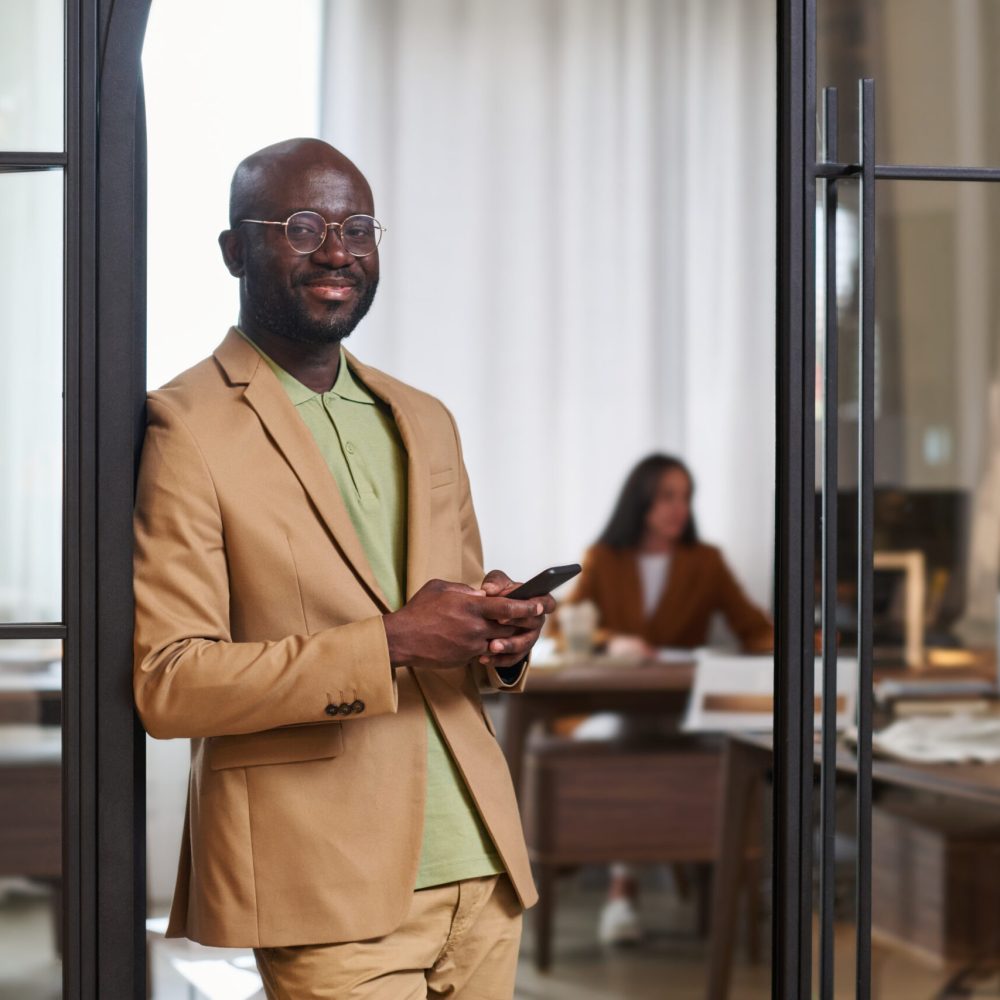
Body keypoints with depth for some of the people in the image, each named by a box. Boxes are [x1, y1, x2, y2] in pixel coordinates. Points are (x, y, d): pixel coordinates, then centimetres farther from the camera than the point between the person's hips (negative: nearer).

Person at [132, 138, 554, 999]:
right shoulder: (187, 428, -6)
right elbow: (166, 684, -13)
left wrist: (501, 643, 0)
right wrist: (388, 644, -20)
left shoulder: (423, 421, 16)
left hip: (481, 866, 7)